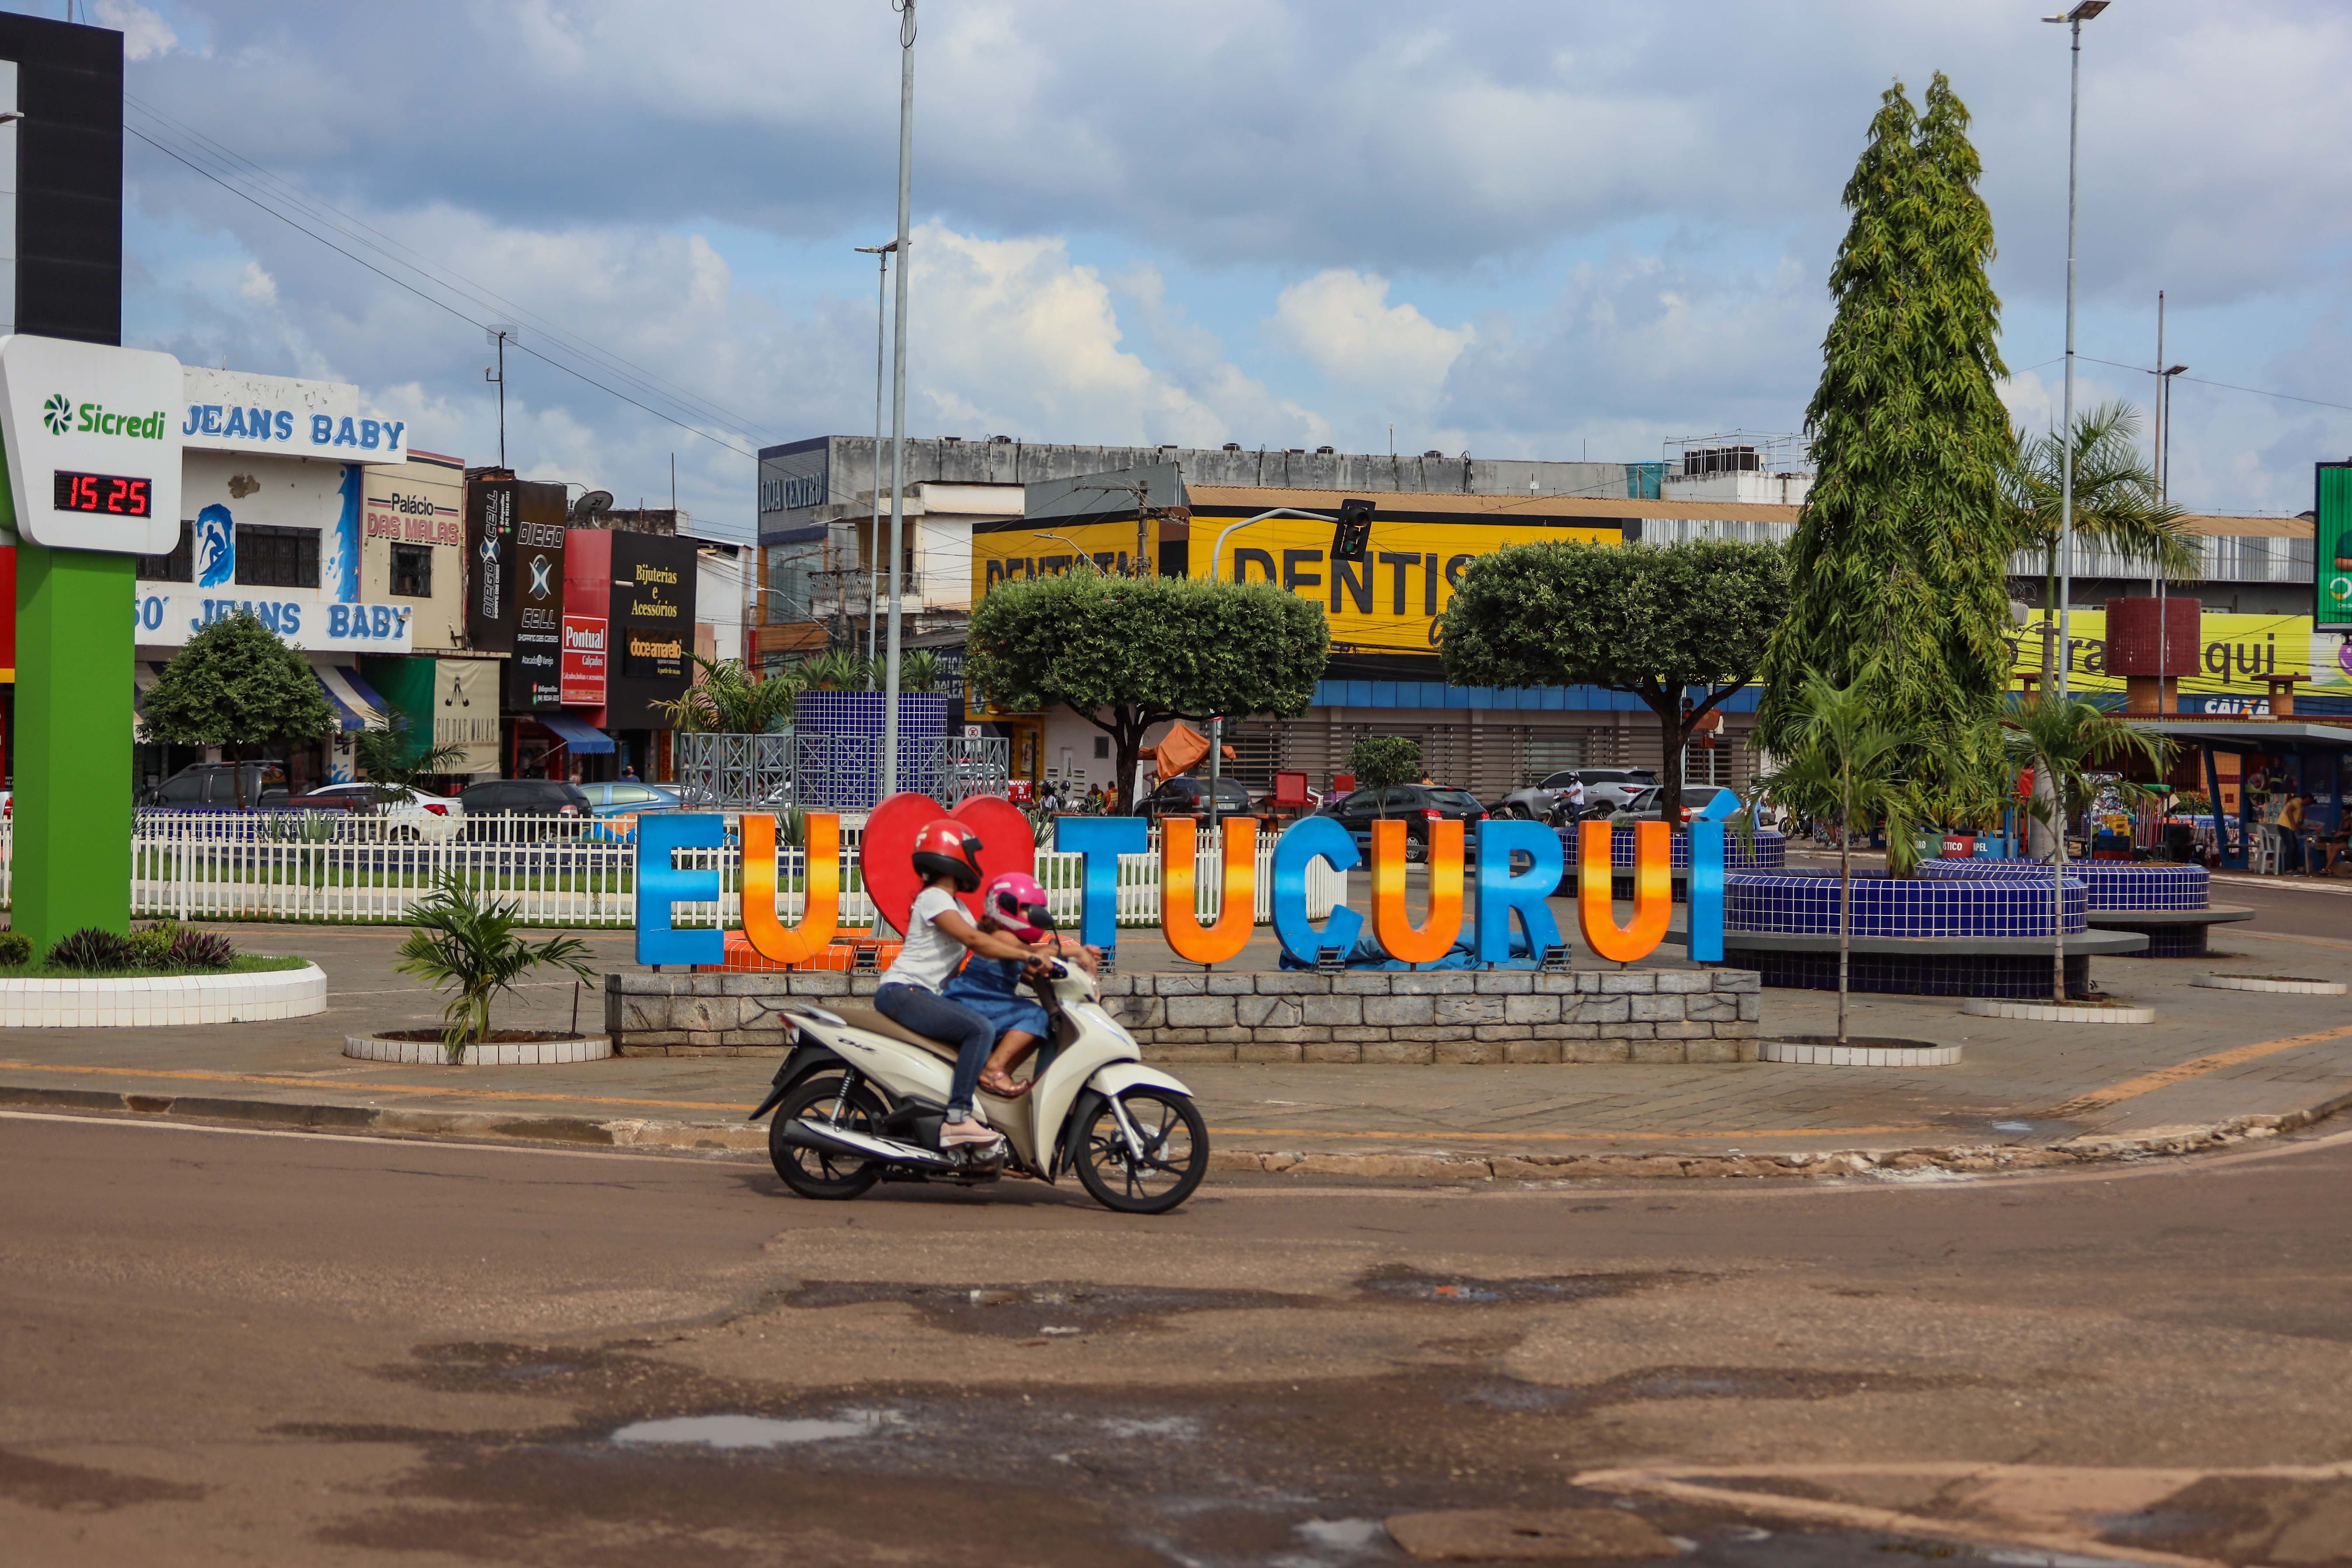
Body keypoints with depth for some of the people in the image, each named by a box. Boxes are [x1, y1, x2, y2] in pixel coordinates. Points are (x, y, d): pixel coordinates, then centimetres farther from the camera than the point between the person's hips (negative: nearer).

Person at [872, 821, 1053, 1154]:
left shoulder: (952, 904, 22)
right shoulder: (934, 898, -8)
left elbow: (987, 944, 14)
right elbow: (972, 939, -20)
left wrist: (1038, 955, 4)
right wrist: (1028, 956, -21)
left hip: (924, 997, 10)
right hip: (901, 992, -10)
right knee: (981, 1029, -24)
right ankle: (957, 1119, -30)